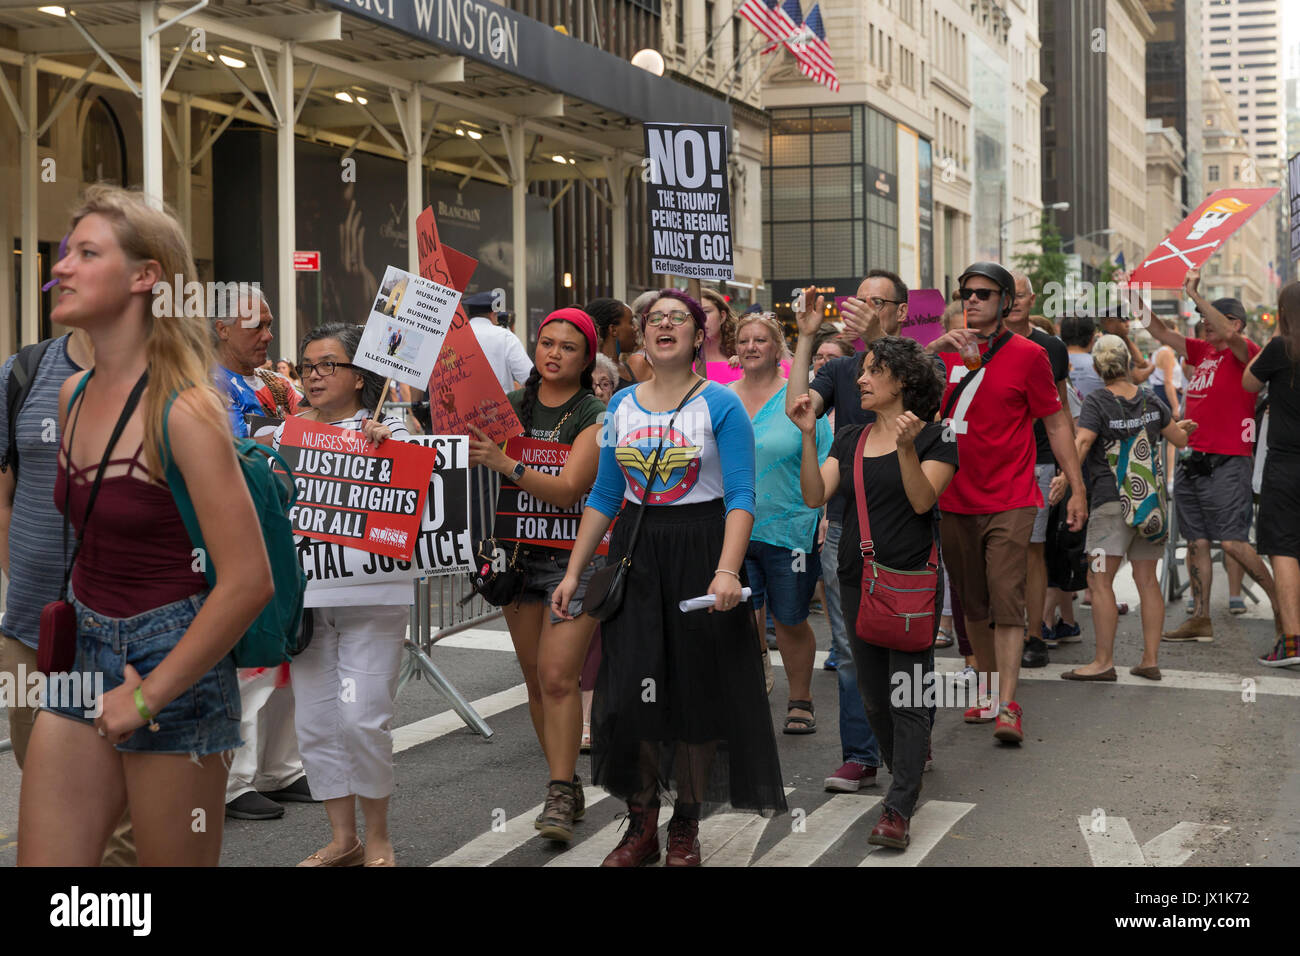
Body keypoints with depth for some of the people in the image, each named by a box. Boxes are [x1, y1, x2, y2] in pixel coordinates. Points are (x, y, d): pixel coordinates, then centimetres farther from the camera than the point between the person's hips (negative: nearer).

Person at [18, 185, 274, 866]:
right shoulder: (73, 395, 5)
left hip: (171, 658, -7)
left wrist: (147, 696, -16)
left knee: (172, 859, 7)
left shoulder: (182, 411, -17)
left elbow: (249, 581, -22)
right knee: (41, 861, 7)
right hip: (81, 653, 7)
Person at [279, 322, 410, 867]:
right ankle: (342, 839, 19)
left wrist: (385, 448, -18)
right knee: (315, 720, 7)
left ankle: (377, 837, 10)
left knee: (362, 718, -9)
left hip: (369, 595, -4)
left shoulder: (386, 431, 0)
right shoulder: (286, 432, 12)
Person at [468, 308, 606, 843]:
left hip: (575, 557, -5)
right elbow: (470, 457, 9)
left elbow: (567, 489, -18)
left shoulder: (594, 416, -6)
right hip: (518, 552, 5)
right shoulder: (511, 405, 8)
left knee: (558, 676, -13)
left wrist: (504, 463, -29)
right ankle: (567, 785, 19)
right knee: (536, 679, 8)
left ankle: (560, 796, -8)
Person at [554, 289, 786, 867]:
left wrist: (727, 570, -25)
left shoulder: (720, 405, -6)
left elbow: (740, 497, -12)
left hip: (700, 552, -4)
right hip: (634, 555, 4)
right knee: (630, 689, 1)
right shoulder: (622, 406, 8)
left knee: (697, 688, 3)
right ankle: (641, 825, 15)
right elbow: (604, 495, 13)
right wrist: (574, 572, 8)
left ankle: (686, 827, 19)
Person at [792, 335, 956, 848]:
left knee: (906, 694, -7)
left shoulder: (933, 438, -3)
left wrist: (907, 449, -28)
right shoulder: (849, 440, 12)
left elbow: (922, 500, -15)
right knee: (873, 695, 12)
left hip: (911, 580, -6)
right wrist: (807, 435, -8)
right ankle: (908, 771, 31)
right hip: (858, 580, 6)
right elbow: (815, 496, 0)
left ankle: (898, 809, -6)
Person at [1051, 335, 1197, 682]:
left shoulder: (1097, 401, -5)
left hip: (1112, 500, -6)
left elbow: (1082, 443, -21)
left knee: (1099, 580, -4)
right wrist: (1184, 427, 45)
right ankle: (1150, 659, 9)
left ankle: (1104, 661, -7)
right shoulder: (1150, 401, 10)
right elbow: (1179, 439, 24)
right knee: (1147, 579, 9)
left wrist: (1065, 478, -27)